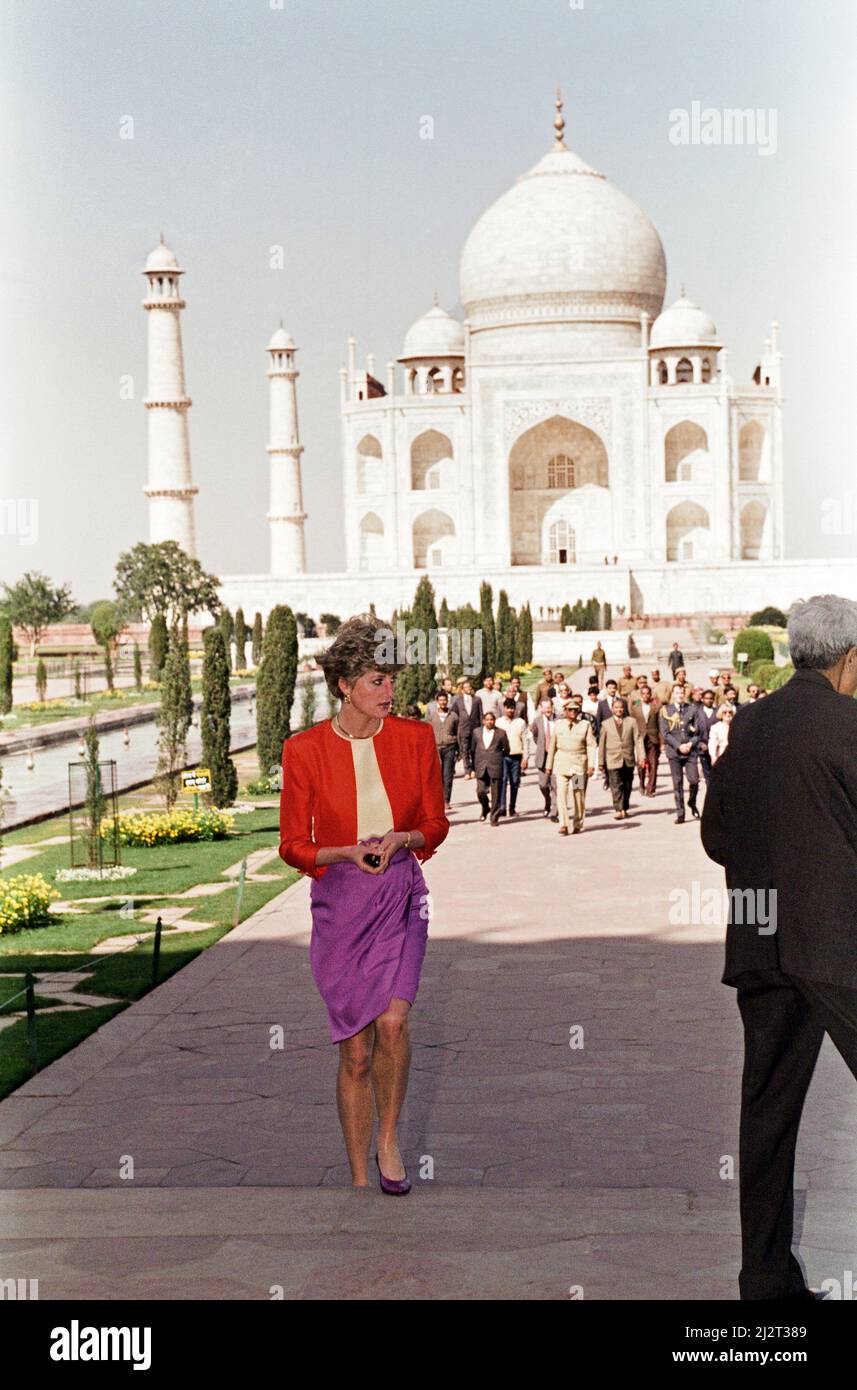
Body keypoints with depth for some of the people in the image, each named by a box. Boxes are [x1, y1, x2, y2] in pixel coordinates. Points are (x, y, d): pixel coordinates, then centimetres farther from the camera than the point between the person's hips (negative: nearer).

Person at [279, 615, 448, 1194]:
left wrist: (400, 838, -13)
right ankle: (359, 1177, 16)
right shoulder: (304, 749, -5)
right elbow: (293, 845, 0)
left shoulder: (414, 738, 0)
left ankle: (389, 1141, 5)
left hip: (400, 894, 1)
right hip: (339, 900, -1)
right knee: (355, 1050, 2)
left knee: (392, 1022, -19)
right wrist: (350, 852, -17)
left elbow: (436, 824, 8)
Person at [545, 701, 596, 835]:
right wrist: (549, 765, 13)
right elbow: (552, 745, 13)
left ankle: (578, 825, 15)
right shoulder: (558, 724, 9)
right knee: (561, 792, -11)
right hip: (561, 764, 1)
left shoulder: (585, 725, 3)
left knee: (579, 794, 3)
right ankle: (563, 825, -11)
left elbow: (591, 746, 0)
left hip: (579, 764, -1)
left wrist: (591, 765, -9)